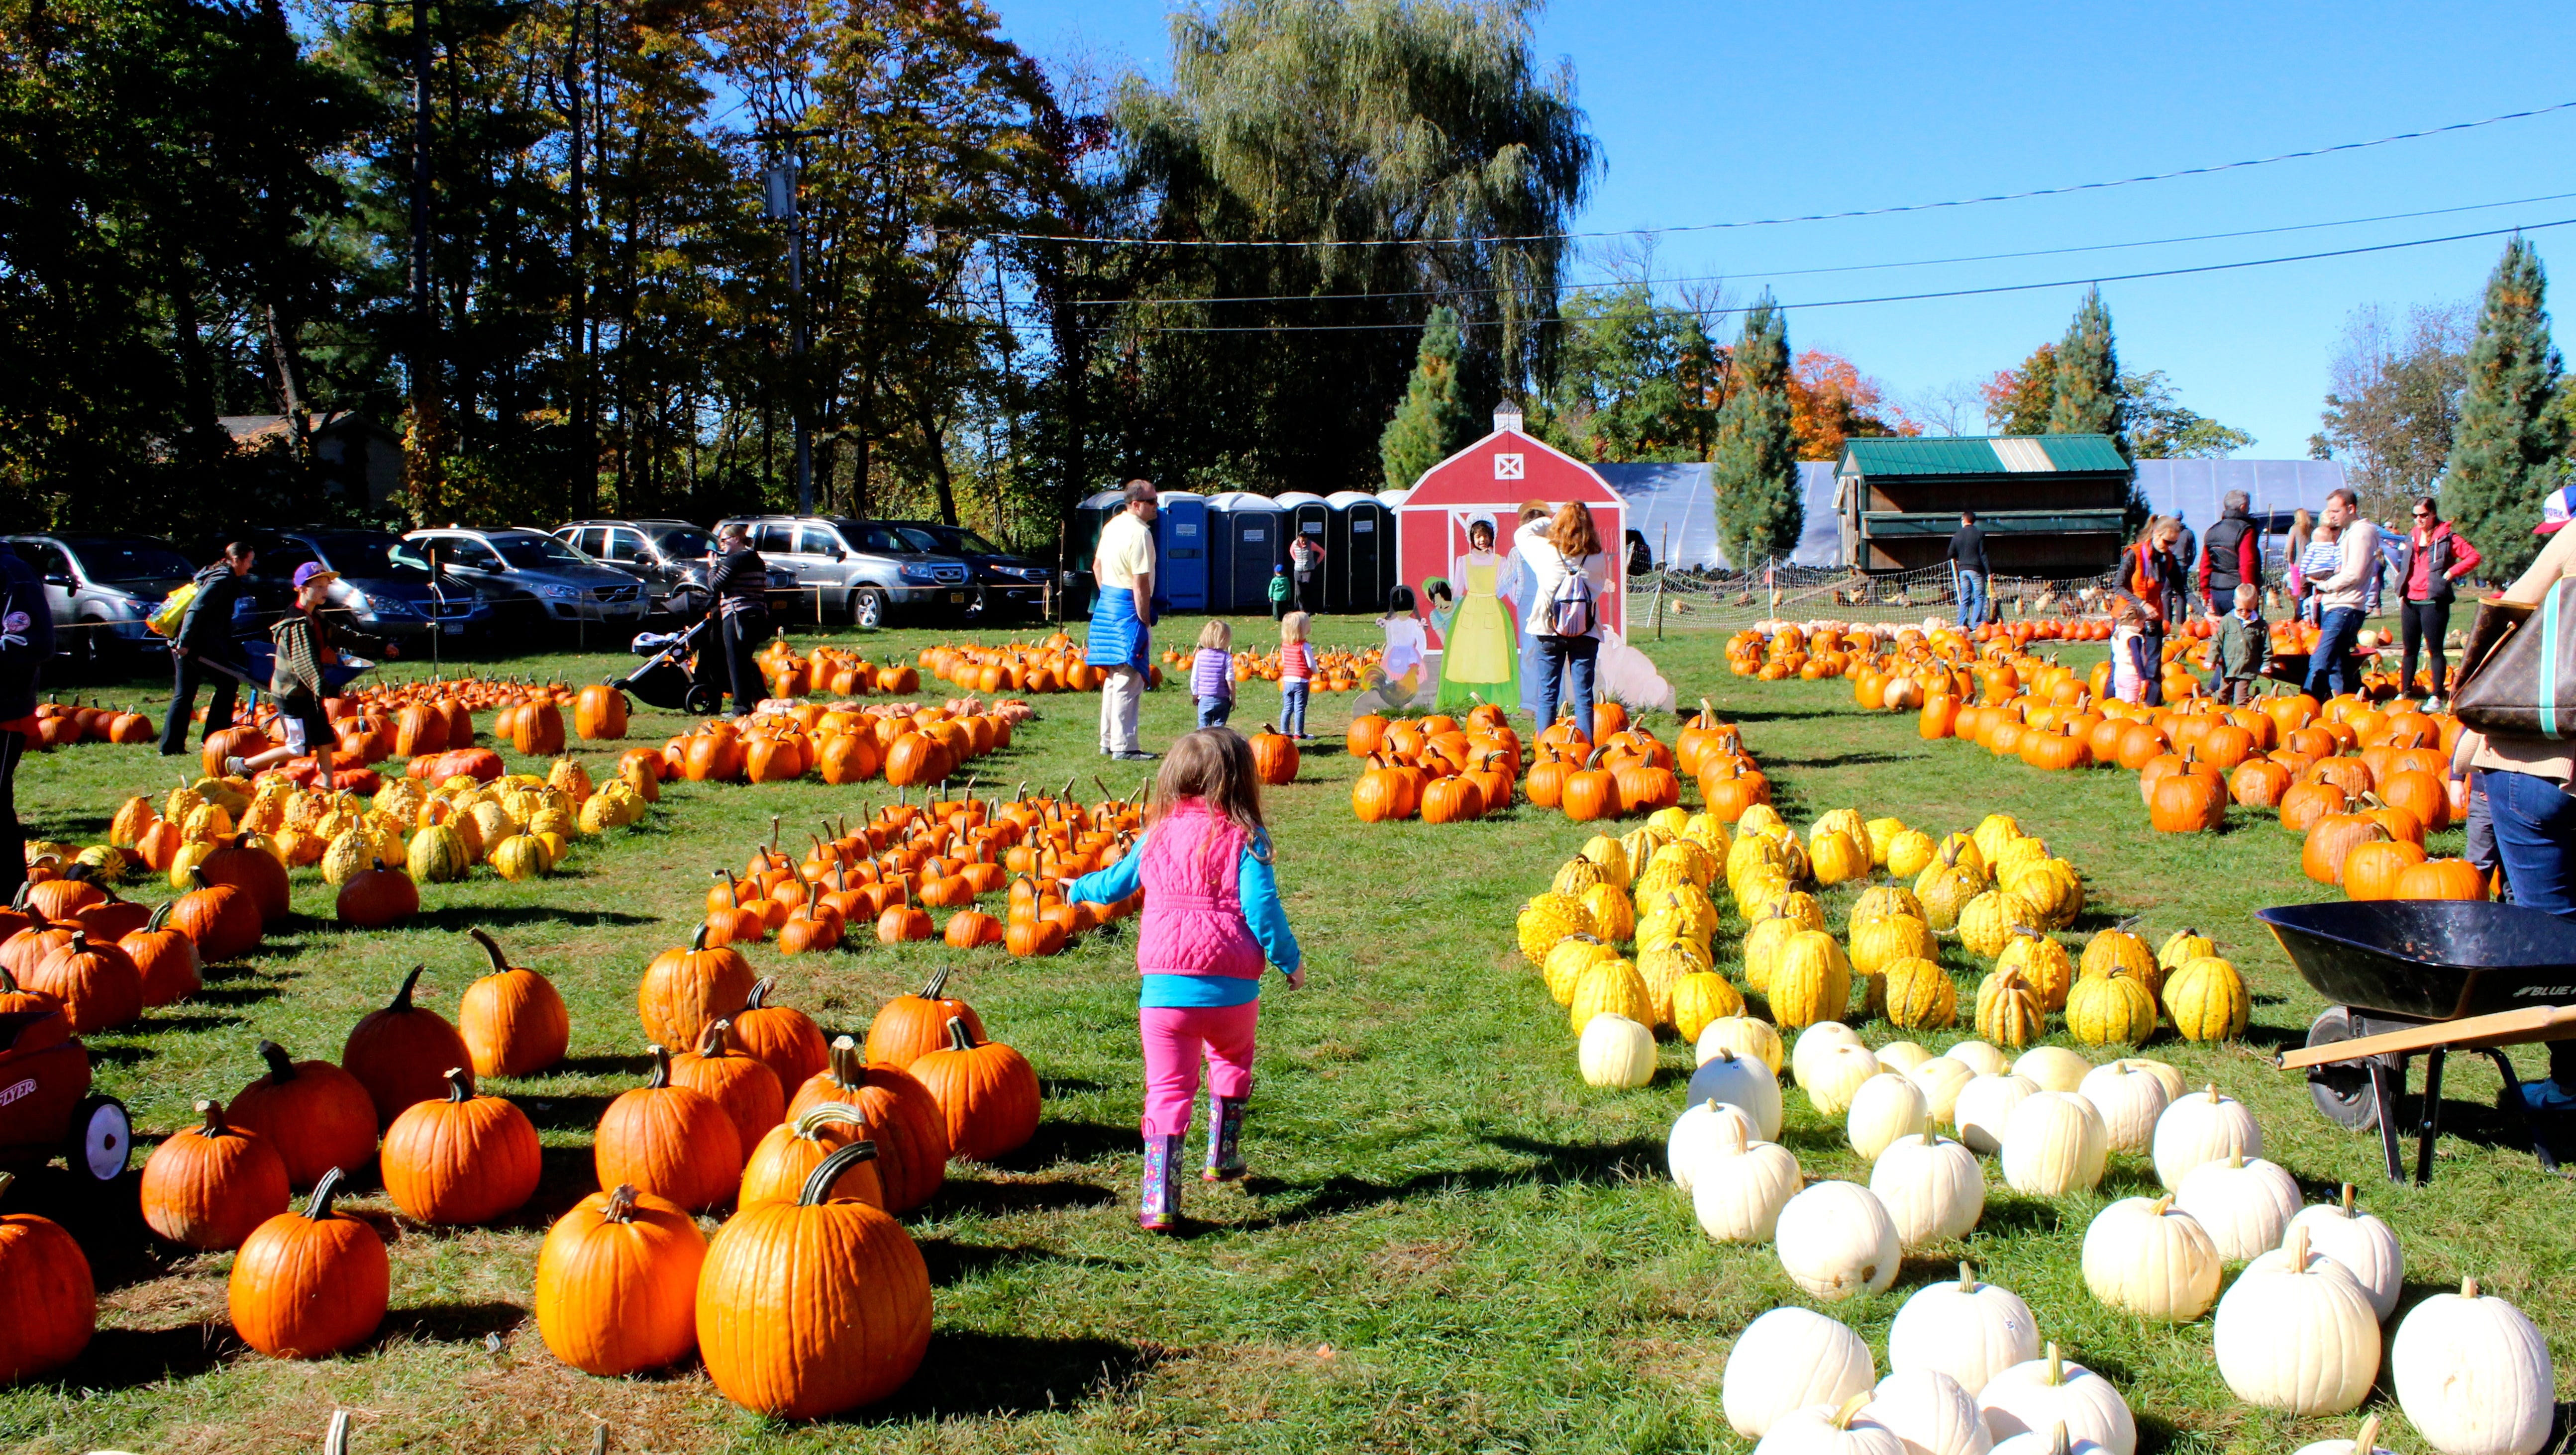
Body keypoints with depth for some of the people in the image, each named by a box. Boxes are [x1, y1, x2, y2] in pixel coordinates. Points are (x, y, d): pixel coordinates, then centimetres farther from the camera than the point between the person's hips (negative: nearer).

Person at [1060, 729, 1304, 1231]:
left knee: (1167, 1089, 3)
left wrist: (1080, 889, 45)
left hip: (1165, 986, 1)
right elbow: (1262, 908, -10)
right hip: (1233, 986, -1)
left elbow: (1115, 883, 23)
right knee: (1232, 1063, 27)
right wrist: (1291, 961, 4)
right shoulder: (1246, 839, -3)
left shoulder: (1158, 835, 9)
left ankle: (1159, 1201, -6)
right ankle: (1223, 1158, 38)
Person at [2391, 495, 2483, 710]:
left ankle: (2436, 697, -4)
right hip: (2410, 602, 6)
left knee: (2435, 649, -5)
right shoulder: (2410, 539, 15)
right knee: (2410, 649, 11)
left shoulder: (2447, 538, -3)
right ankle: (2405, 692, 18)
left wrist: (2450, 573, -15)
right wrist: (2401, 591, 17)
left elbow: (2473, 557, -9)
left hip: (2433, 602, -6)